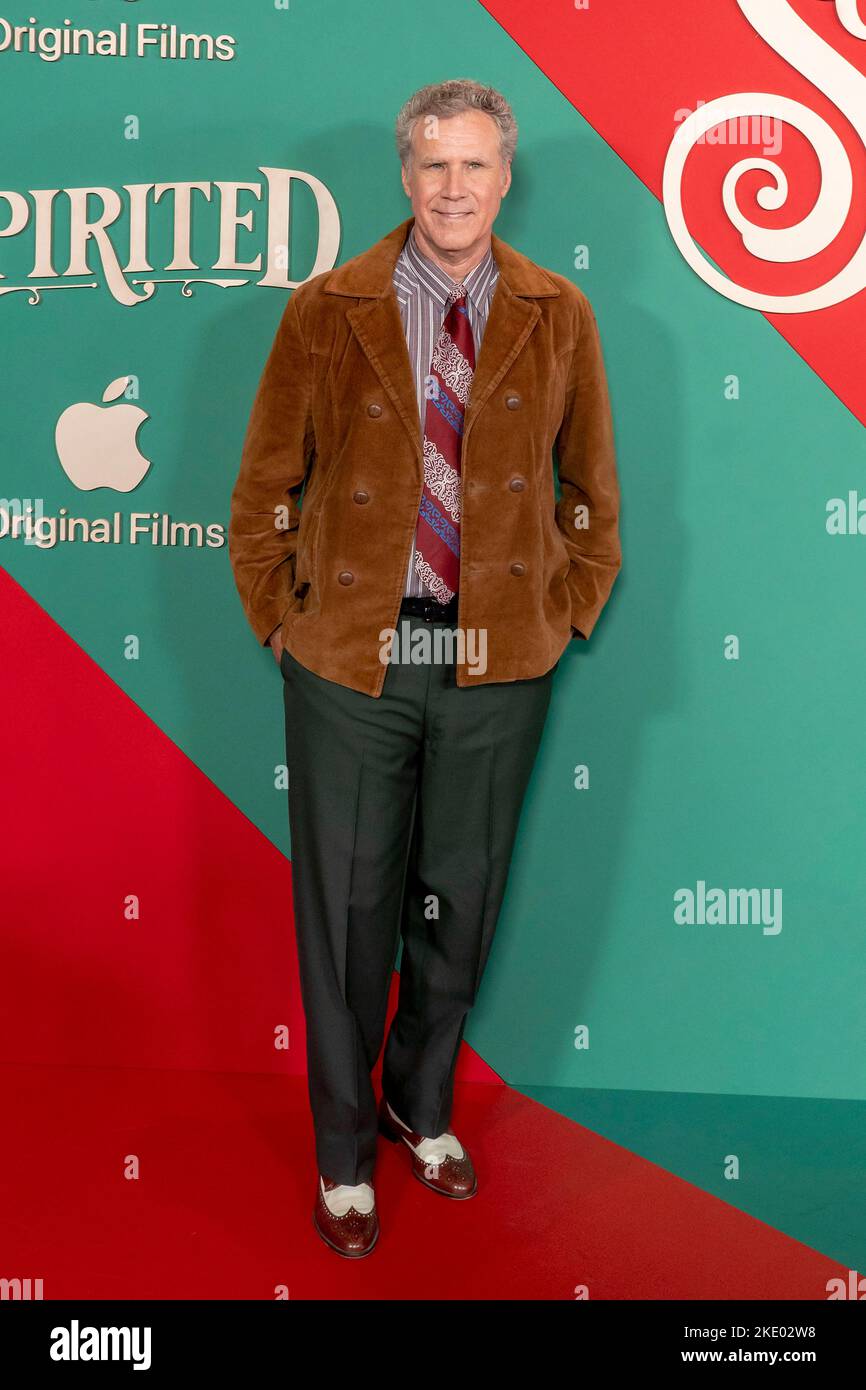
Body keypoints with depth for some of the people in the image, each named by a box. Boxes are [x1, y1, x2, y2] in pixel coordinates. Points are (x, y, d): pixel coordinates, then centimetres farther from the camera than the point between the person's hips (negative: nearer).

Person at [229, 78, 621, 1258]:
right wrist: (283, 619, 0)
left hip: (498, 664, 2)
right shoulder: (326, 313, -1)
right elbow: (265, 489, 4)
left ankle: (423, 1103, 39)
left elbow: (592, 486, 11)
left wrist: (568, 615, 5)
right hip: (351, 660, -1)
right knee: (346, 907, 7)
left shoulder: (560, 317, 3)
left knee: (462, 899, 13)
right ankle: (345, 1147, 27)